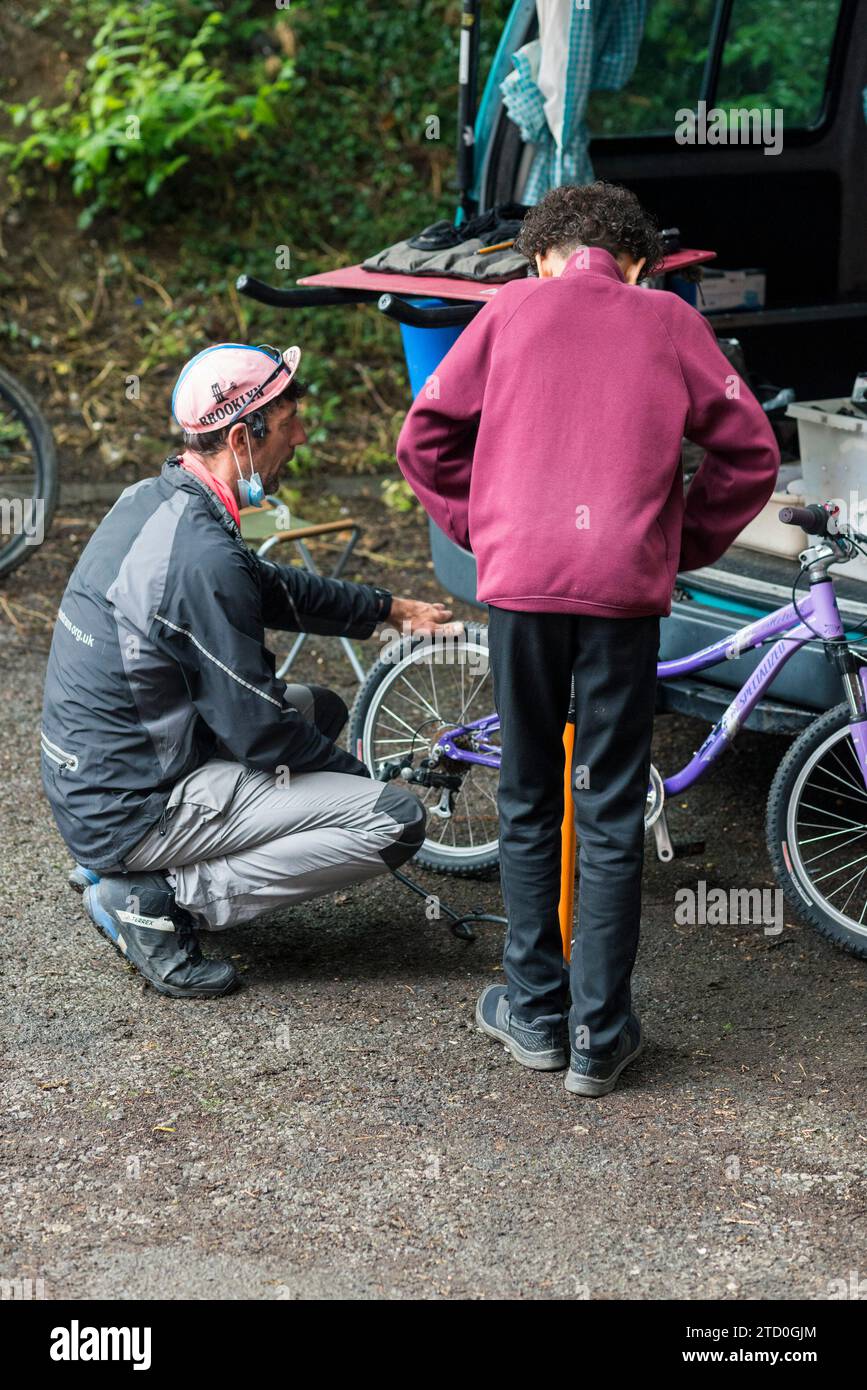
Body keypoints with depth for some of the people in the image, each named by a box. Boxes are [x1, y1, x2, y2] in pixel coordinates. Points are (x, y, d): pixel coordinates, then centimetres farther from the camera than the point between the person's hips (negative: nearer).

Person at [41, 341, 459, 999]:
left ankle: (117, 866, 16)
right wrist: (354, 774, -2)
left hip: (86, 781, 10)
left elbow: (271, 588, 22)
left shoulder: (152, 499, 5)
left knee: (321, 708, 25)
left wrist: (390, 607, 23)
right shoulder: (202, 556, -25)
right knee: (397, 820, -13)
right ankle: (163, 897, -8)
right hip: (136, 808, -10)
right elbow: (256, 728, -19)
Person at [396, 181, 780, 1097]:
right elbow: (750, 452, 7)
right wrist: (685, 545, 16)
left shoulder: (511, 309, 10)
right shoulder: (669, 321, 11)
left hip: (522, 582, 1)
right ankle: (600, 1037, 10)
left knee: (528, 803, 14)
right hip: (626, 589, 0)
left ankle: (535, 1013, 20)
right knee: (612, 813, 6)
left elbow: (424, 439, 7)